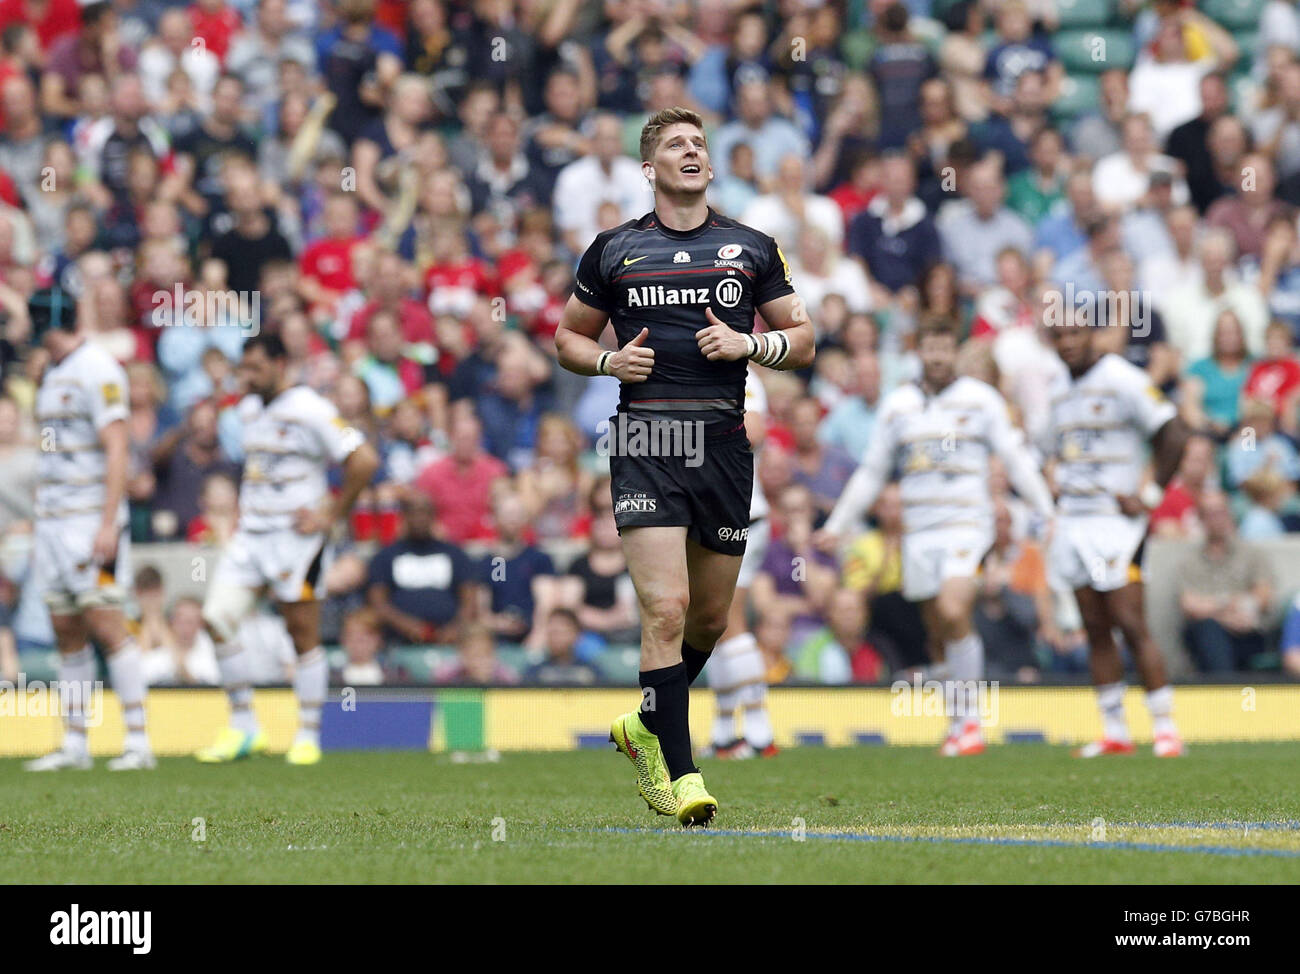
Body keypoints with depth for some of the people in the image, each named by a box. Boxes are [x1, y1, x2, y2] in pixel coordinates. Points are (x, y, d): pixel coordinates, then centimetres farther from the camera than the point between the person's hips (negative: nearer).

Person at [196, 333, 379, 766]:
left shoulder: (310, 410, -12)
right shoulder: (248, 409, 12)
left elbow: (364, 461, -17)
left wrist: (331, 515, -12)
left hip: (296, 537, -7)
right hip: (250, 535, 7)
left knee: (304, 637, 1)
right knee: (217, 619, -6)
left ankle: (308, 737, 11)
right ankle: (243, 728, 3)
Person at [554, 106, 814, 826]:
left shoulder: (753, 248, 10)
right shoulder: (613, 250, 7)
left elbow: (803, 340, 13)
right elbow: (569, 336, 17)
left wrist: (748, 344, -7)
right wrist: (608, 361, -4)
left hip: (724, 442, 3)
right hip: (646, 440, -3)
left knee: (710, 616, 11)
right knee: (666, 609, -15)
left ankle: (647, 727, 37)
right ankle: (679, 775, -11)